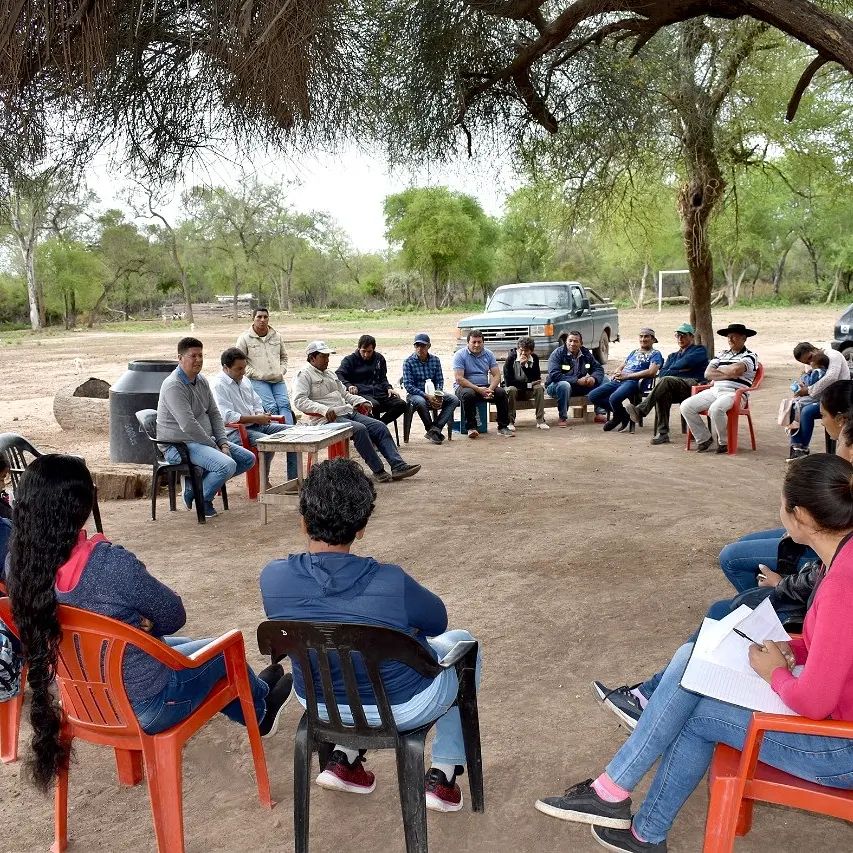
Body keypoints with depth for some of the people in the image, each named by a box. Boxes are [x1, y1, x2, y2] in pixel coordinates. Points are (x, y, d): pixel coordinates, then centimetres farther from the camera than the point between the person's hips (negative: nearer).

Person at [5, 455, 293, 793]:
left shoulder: (19, 562, -14)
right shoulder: (111, 563, -33)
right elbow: (173, 616, -16)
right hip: (143, 708, -7)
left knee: (173, 645, 31)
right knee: (221, 650, 20)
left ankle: (254, 707, 55)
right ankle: (260, 706, 54)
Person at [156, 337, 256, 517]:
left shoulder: (201, 381, 10)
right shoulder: (173, 386, -19)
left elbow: (214, 414, 13)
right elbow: (188, 425, -25)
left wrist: (223, 442, -1)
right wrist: (213, 446, -17)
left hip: (205, 440, 10)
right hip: (180, 444, -10)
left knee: (248, 459, 5)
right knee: (227, 465, -29)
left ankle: (197, 482, 7)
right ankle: (201, 498, -2)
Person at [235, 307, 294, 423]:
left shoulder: (277, 336, 17)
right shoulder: (244, 338, 3)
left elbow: (284, 356, 29)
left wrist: (282, 371, 9)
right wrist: (257, 374, -9)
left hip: (278, 380, 4)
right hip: (258, 381, -4)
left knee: (285, 404, -16)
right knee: (271, 407, -21)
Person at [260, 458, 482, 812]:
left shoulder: (273, 578, -20)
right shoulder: (390, 584, -31)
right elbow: (437, 621, -9)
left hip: (318, 703, 4)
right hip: (402, 709, -4)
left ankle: (343, 758, 27)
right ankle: (443, 775, 23)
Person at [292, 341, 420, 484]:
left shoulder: (329, 374, 26)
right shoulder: (304, 375, 0)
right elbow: (299, 401, -14)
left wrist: (361, 401, 12)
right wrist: (324, 409, -26)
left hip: (348, 412, 9)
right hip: (327, 419, -8)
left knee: (380, 427, -8)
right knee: (359, 429, -32)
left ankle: (398, 466, -13)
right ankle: (378, 471, -24)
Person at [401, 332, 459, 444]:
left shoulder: (435, 360, 4)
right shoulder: (409, 362, -8)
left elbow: (440, 380, 6)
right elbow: (408, 386, -14)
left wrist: (438, 395, -15)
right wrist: (426, 396, -24)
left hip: (433, 393, 4)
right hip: (416, 393, -4)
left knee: (454, 399, -20)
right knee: (420, 402, -39)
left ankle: (435, 429, -26)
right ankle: (431, 429, -15)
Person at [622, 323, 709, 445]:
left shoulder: (699, 350, 18)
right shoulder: (672, 356, 35)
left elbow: (686, 362, -4)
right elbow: (661, 374, 16)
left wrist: (672, 371, 11)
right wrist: (680, 370, 3)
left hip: (693, 384, -5)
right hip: (675, 391, 5)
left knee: (666, 380, -34)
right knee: (662, 392, -33)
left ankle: (640, 411, -45)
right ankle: (663, 433, -37)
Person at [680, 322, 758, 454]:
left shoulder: (750, 356, 4)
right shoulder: (722, 355, 23)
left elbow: (735, 370, -18)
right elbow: (708, 374, 8)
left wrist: (718, 371, 2)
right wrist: (728, 374, -5)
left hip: (734, 393, -7)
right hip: (714, 390, 7)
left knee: (715, 409, -38)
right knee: (686, 406, -13)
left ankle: (724, 442, -14)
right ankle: (704, 438, -1)